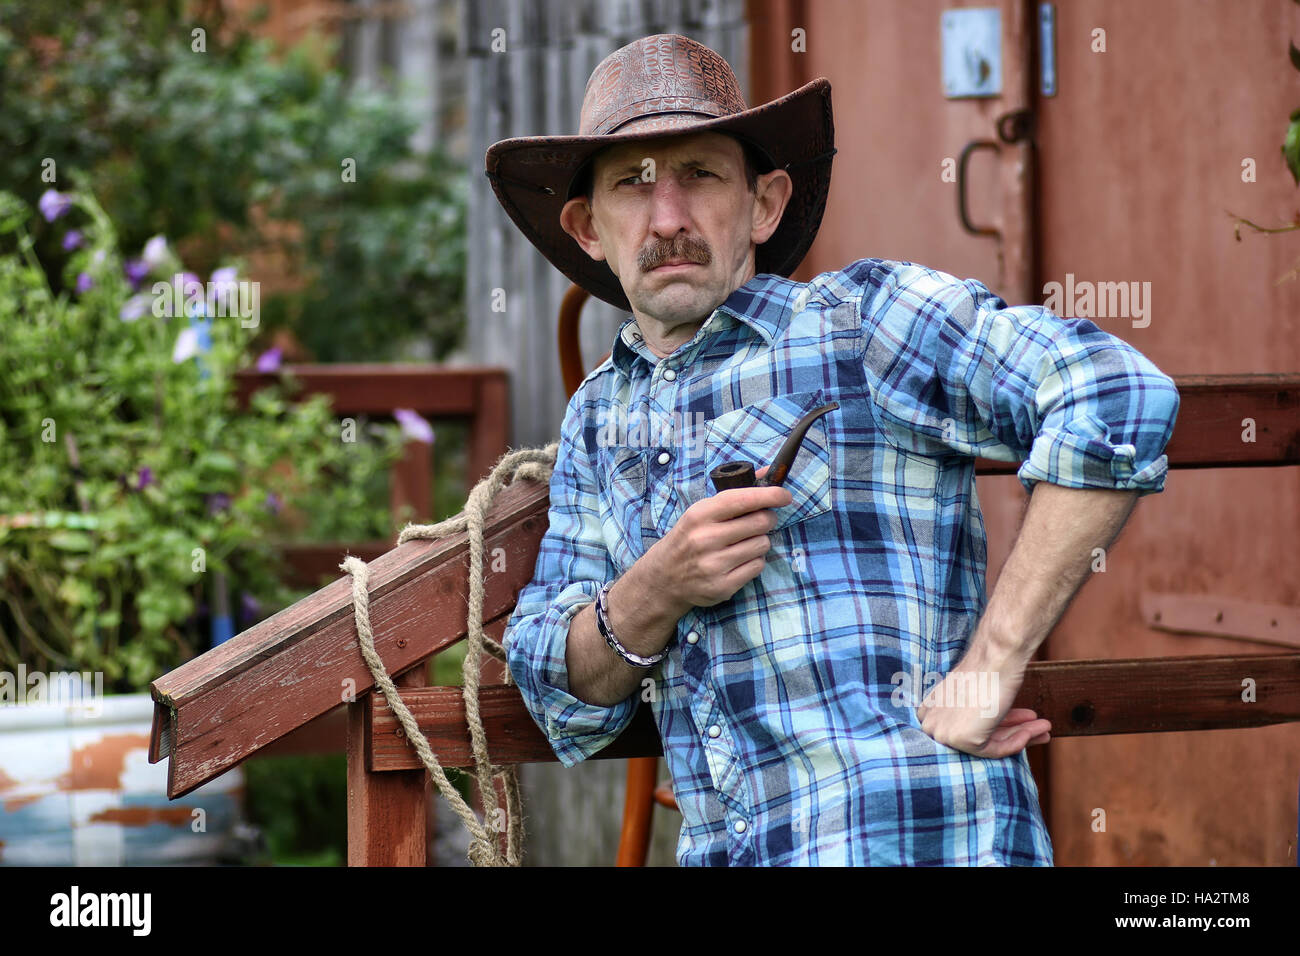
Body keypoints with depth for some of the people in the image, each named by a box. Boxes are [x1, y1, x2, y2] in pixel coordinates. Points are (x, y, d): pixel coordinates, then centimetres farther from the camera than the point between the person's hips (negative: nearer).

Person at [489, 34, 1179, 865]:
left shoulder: (863, 318, -2)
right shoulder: (597, 420, 15)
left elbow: (1120, 396, -16)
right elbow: (567, 710, 11)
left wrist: (989, 668, -17)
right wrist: (651, 593, -10)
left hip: (914, 835, -5)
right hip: (723, 848, 5)